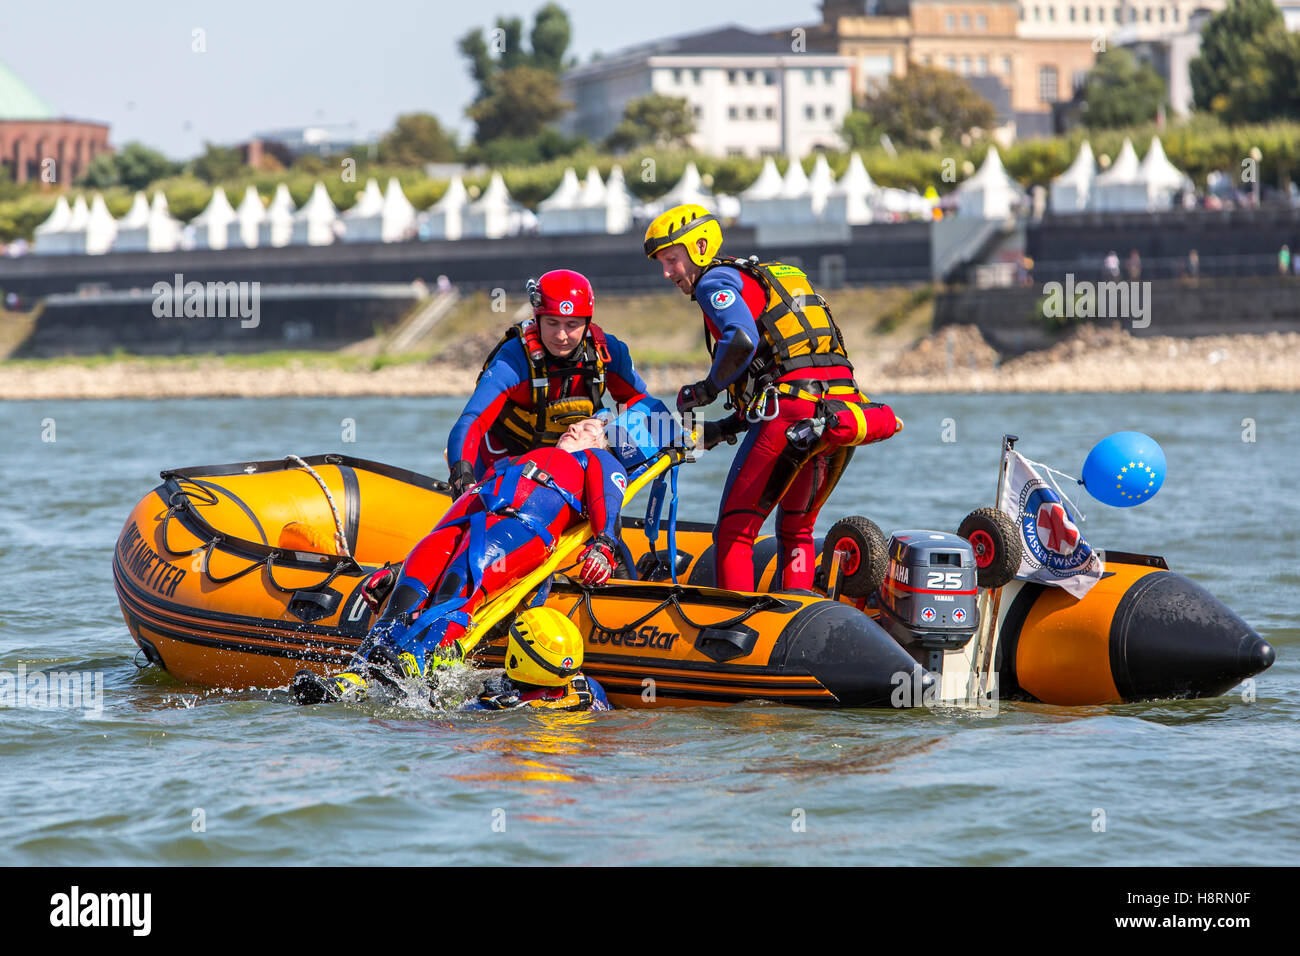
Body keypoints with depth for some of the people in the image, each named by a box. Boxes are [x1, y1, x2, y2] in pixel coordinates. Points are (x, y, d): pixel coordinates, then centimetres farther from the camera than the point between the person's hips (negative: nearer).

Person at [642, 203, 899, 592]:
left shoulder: (714, 282, 4)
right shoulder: (770, 276, 32)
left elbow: (742, 341, -17)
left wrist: (707, 389, -2)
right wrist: (724, 429, 23)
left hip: (793, 406, -8)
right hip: (844, 397, 8)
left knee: (734, 528, 0)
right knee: (796, 530, 19)